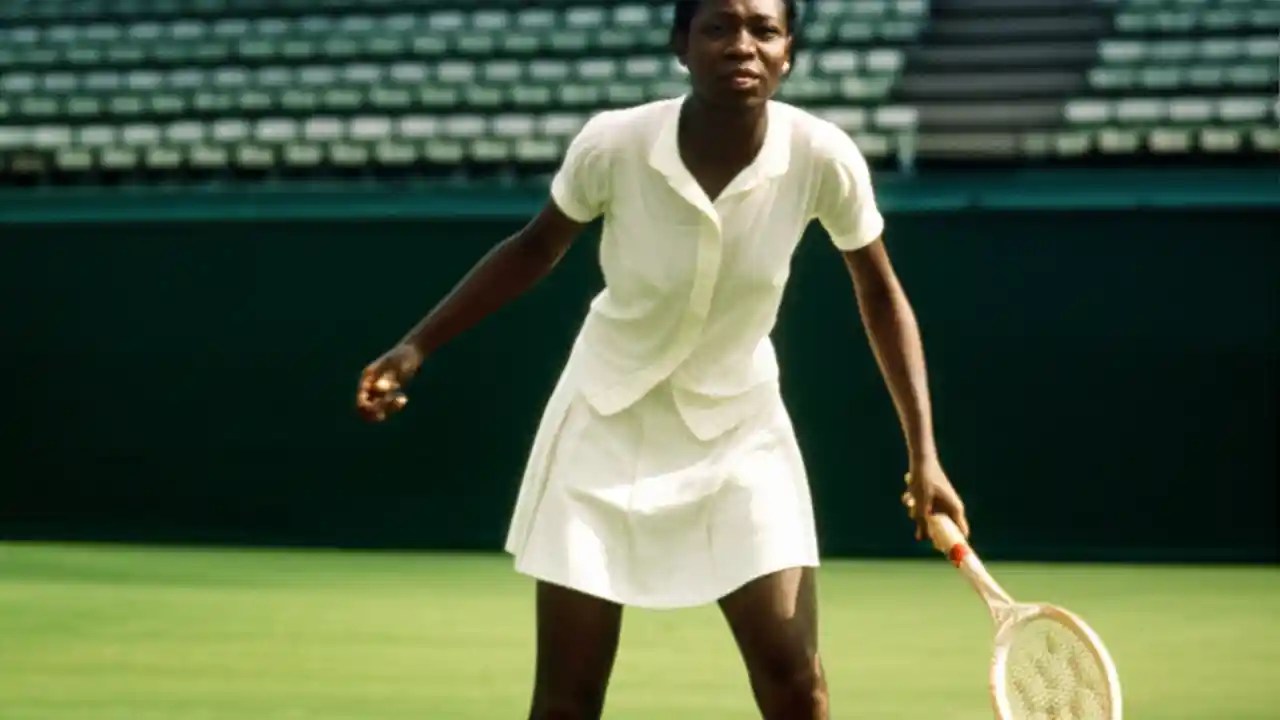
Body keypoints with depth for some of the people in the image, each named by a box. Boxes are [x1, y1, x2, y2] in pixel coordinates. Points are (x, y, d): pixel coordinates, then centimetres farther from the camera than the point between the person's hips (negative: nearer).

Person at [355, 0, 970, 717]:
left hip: (740, 430, 1)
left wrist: (924, 454, -7)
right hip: (608, 424, -1)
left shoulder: (823, 157, -20)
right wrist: (416, 347, -7)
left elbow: (880, 294, -3)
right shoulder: (613, 144, -22)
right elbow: (533, 249, -1)